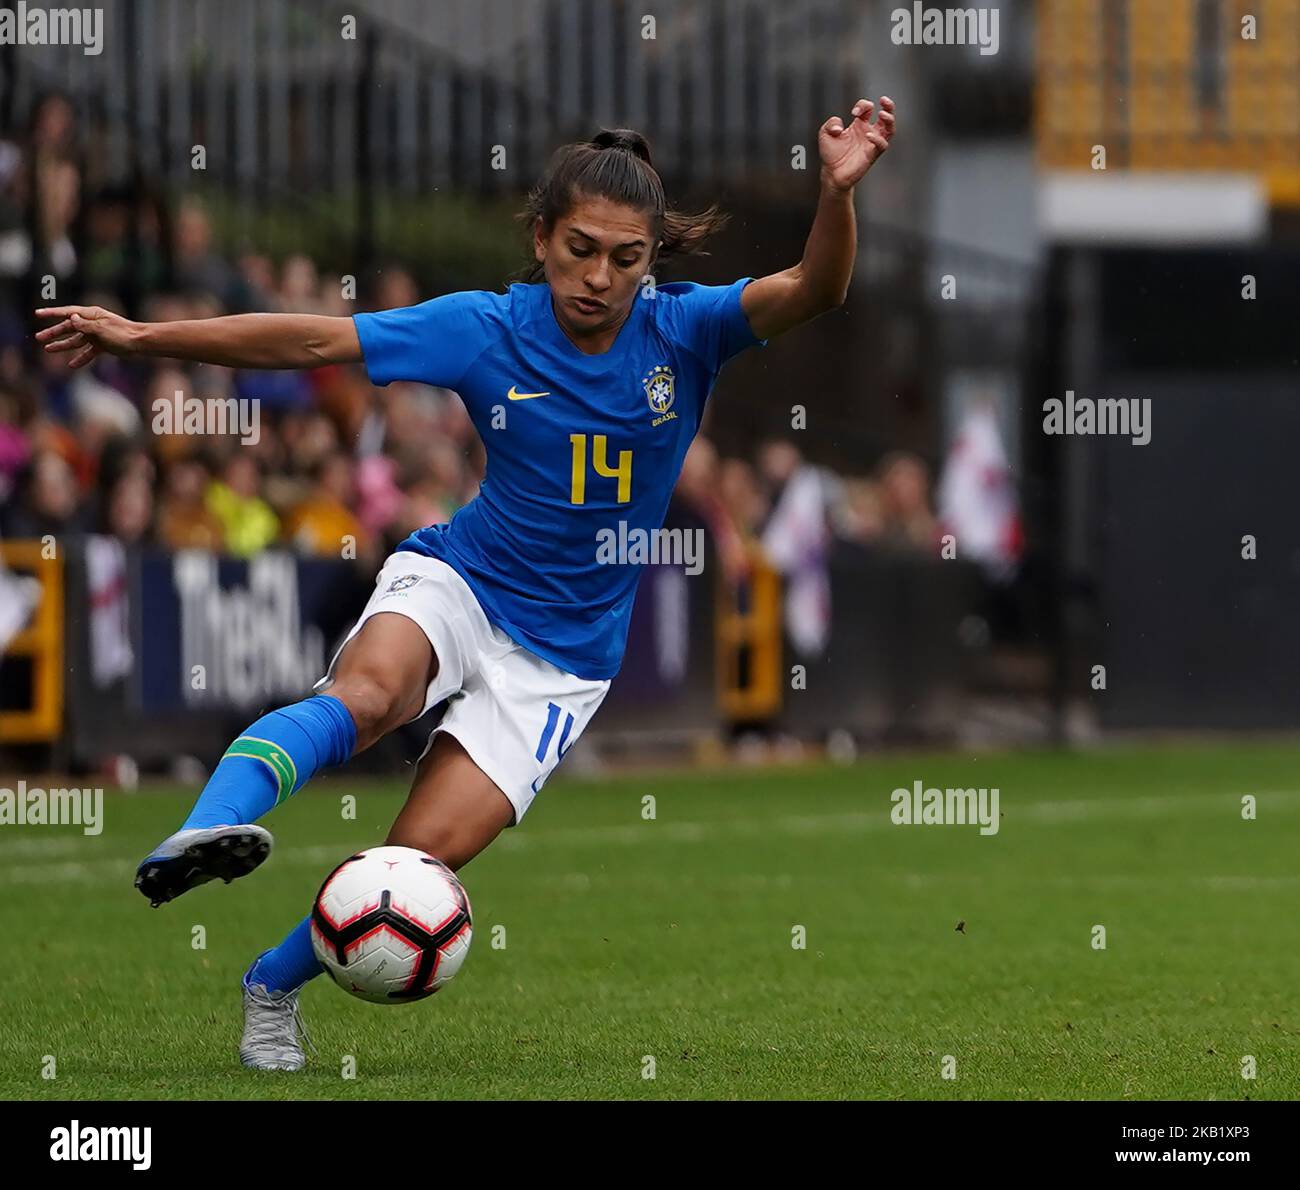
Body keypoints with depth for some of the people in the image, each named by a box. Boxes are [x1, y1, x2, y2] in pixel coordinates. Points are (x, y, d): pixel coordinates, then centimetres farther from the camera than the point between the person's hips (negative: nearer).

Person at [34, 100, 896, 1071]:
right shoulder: (488, 329, -9)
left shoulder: (682, 331, -9)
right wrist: (141, 337, -11)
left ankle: (275, 984, 14)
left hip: (563, 653, 1)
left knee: (422, 860, -10)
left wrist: (838, 192, -45)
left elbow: (813, 292, -24)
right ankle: (206, 830, -58)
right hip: (453, 586, -1)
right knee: (368, 696, -36)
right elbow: (311, 341, -8)